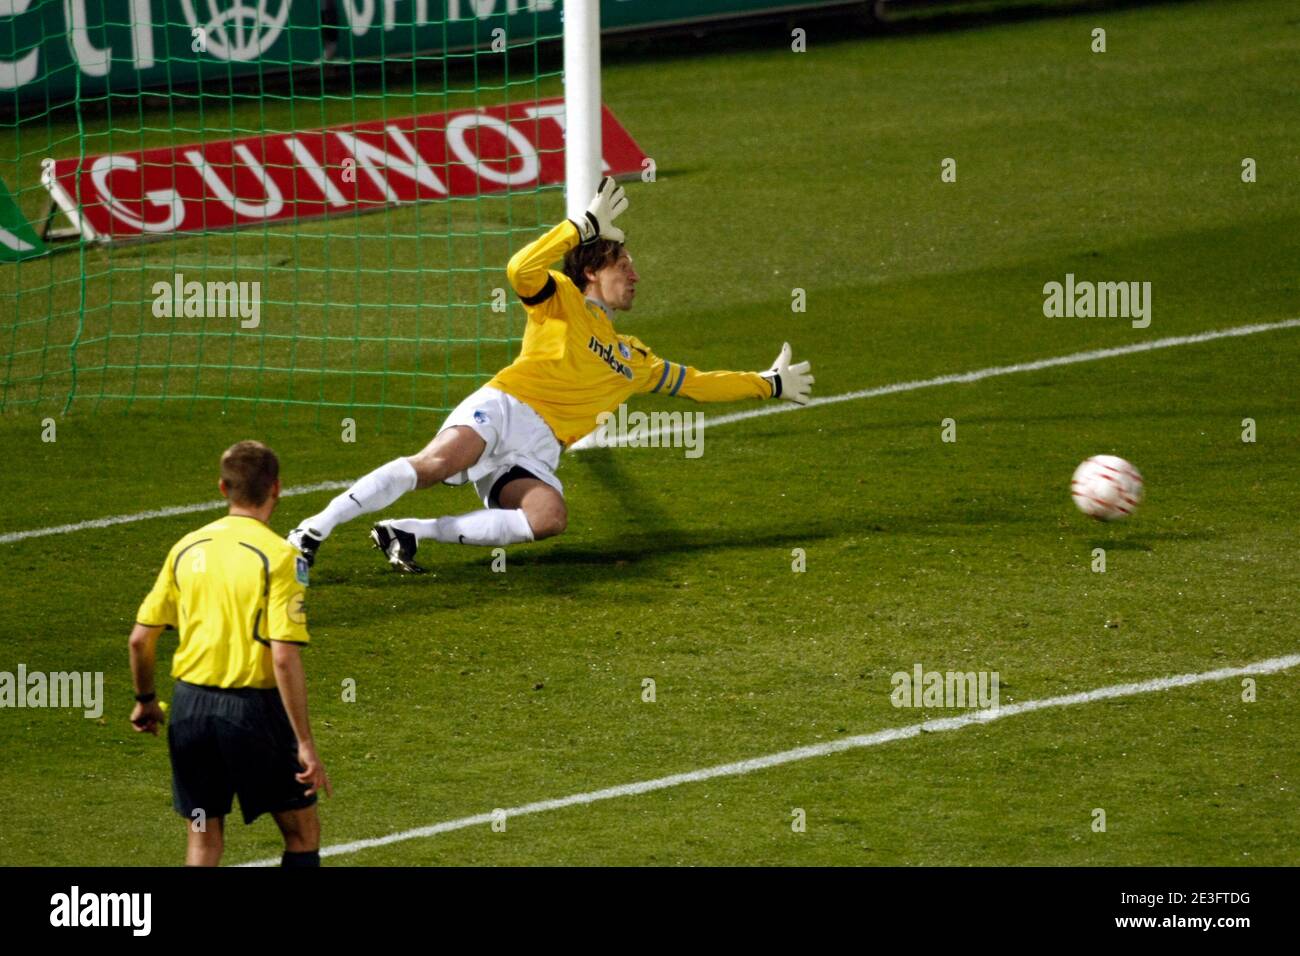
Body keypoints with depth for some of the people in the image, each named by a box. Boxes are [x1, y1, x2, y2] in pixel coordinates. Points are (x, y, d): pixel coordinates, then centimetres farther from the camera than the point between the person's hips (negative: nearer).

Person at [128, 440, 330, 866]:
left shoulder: (187, 549, 5)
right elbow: (284, 658, -18)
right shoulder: (278, 556, -12)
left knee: (203, 840, 13)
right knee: (303, 832, 10)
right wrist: (305, 746, -15)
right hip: (252, 707, -5)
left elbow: (140, 639, 8)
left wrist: (145, 700, 26)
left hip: (191, 706, 5)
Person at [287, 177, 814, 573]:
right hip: (501, 408, -5)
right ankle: (316, 527, -38)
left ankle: (410, 533, -28)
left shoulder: (633, 359, 31)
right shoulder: (560, 301, 12)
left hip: (535, 454, 5)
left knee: (549, 518, -30)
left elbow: (694, 382, 41)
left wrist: (767, 384, 43)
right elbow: (521, 270, -9)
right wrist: (586, 227, -10)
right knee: (435, 463, -36)